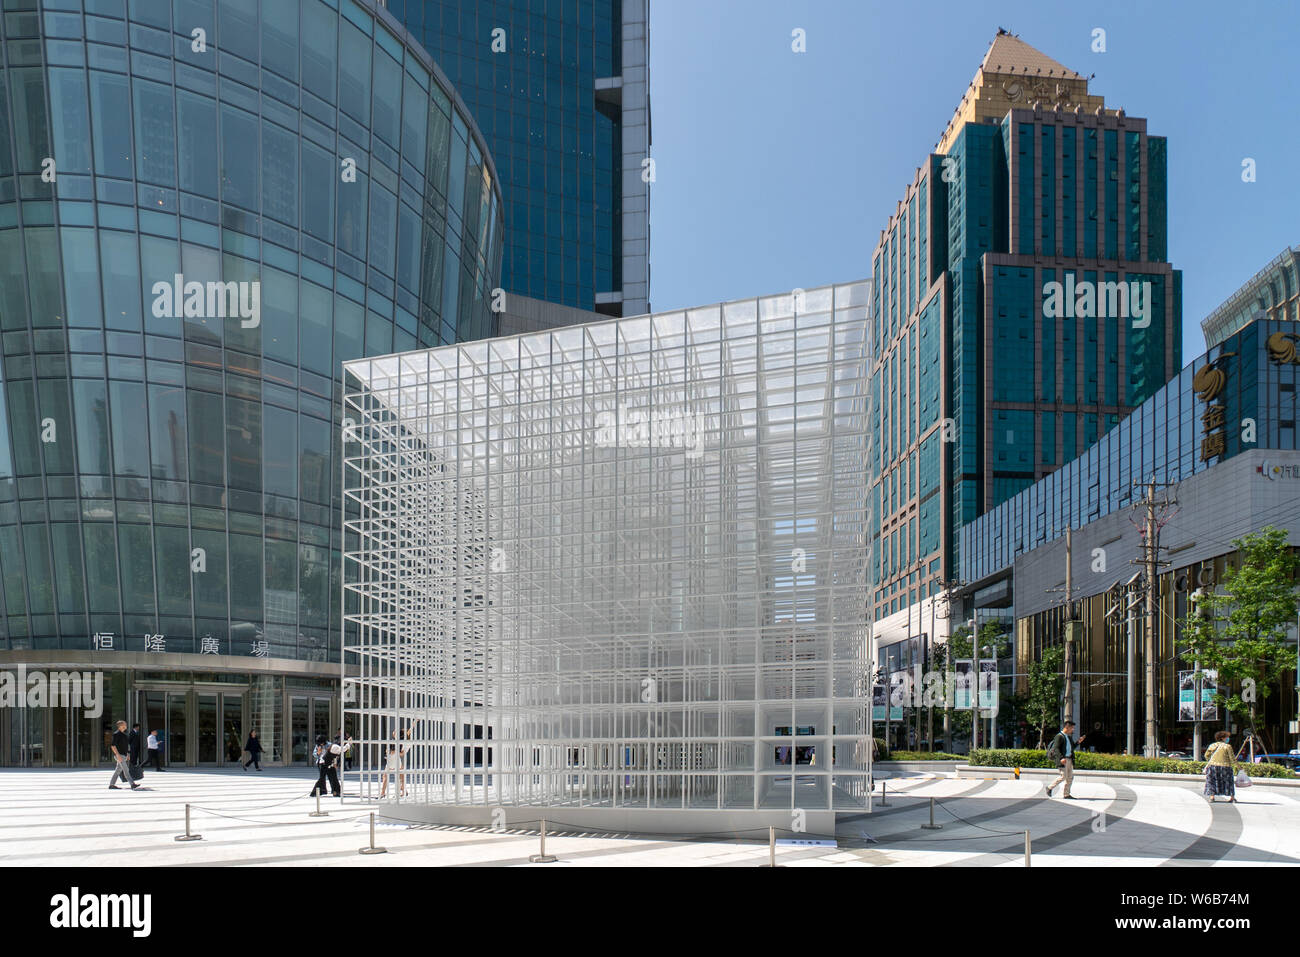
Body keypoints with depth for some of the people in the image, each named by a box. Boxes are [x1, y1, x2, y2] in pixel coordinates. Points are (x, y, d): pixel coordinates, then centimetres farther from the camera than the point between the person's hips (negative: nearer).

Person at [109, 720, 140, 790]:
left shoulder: (124, 734, 16)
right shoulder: (116, 734, -11)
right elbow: (113, 745, -17)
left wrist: (128, 754, 19)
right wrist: (118, 755, -23)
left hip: (124, 755, 9)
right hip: (119, 755, -9)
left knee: (118, 770, 11)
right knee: (126, 770, -13)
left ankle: (111, 785, 17)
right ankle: (132, 784, -17)